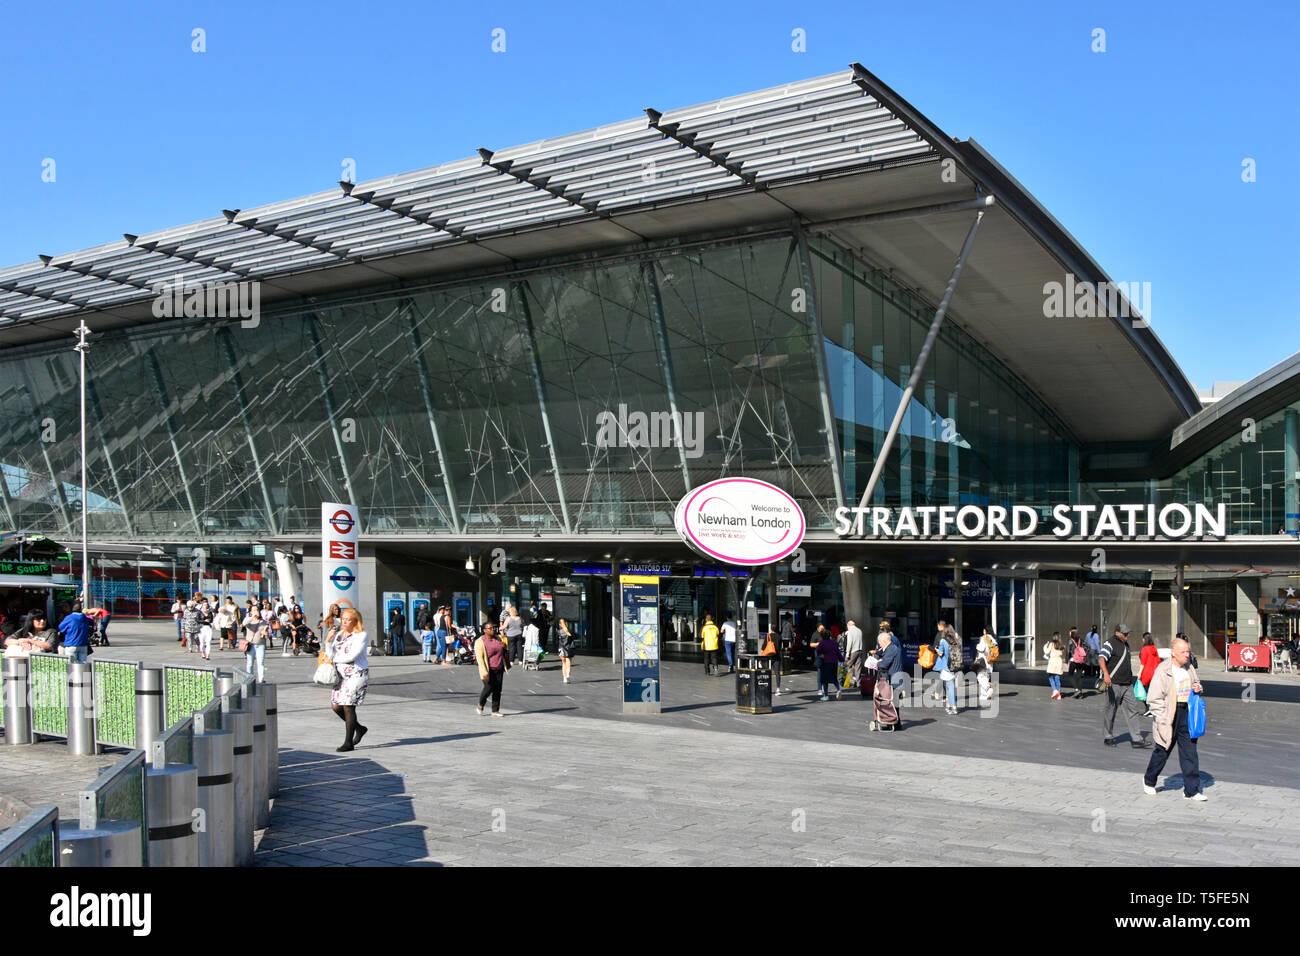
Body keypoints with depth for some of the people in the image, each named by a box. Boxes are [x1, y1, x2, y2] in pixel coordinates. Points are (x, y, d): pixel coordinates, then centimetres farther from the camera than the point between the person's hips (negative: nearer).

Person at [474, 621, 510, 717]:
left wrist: (504, 646, -1)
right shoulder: (480, 642, -9)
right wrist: (484, 672, -24)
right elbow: (479, 658, -15)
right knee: (489, 688, -11)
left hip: (499, 669, 5)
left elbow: (505, 651, 24)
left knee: (497, 690, 2)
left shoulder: (497, 638, 10)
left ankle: (495, 711, 9)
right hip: (488, 670, -5)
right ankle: (480, 705, 17)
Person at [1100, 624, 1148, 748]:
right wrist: (1106, 674, -39)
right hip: (1114, 684, -8)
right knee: (1110, 710, 2)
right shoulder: (1110, 644, -10)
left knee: (1132, 710, 1)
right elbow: (1101, 657, -24)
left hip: (1127, 684, 8)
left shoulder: (1125, 644, 18)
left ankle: (1137, 739, 1)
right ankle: (1108, 737, 14)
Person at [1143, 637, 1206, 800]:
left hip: (1187, 713, 5)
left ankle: (1191, 790, 8)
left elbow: (1196, 682, 27)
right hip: (1170, 715, -5)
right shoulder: (1163, 670, -14)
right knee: (1163, 751, 8)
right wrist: (1163, 719, -17)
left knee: (1190, 752, 3)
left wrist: (1198, 688, 2)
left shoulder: (1189, 667, 7)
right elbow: (1154, 699, -13)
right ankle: (1149, 781, 30)